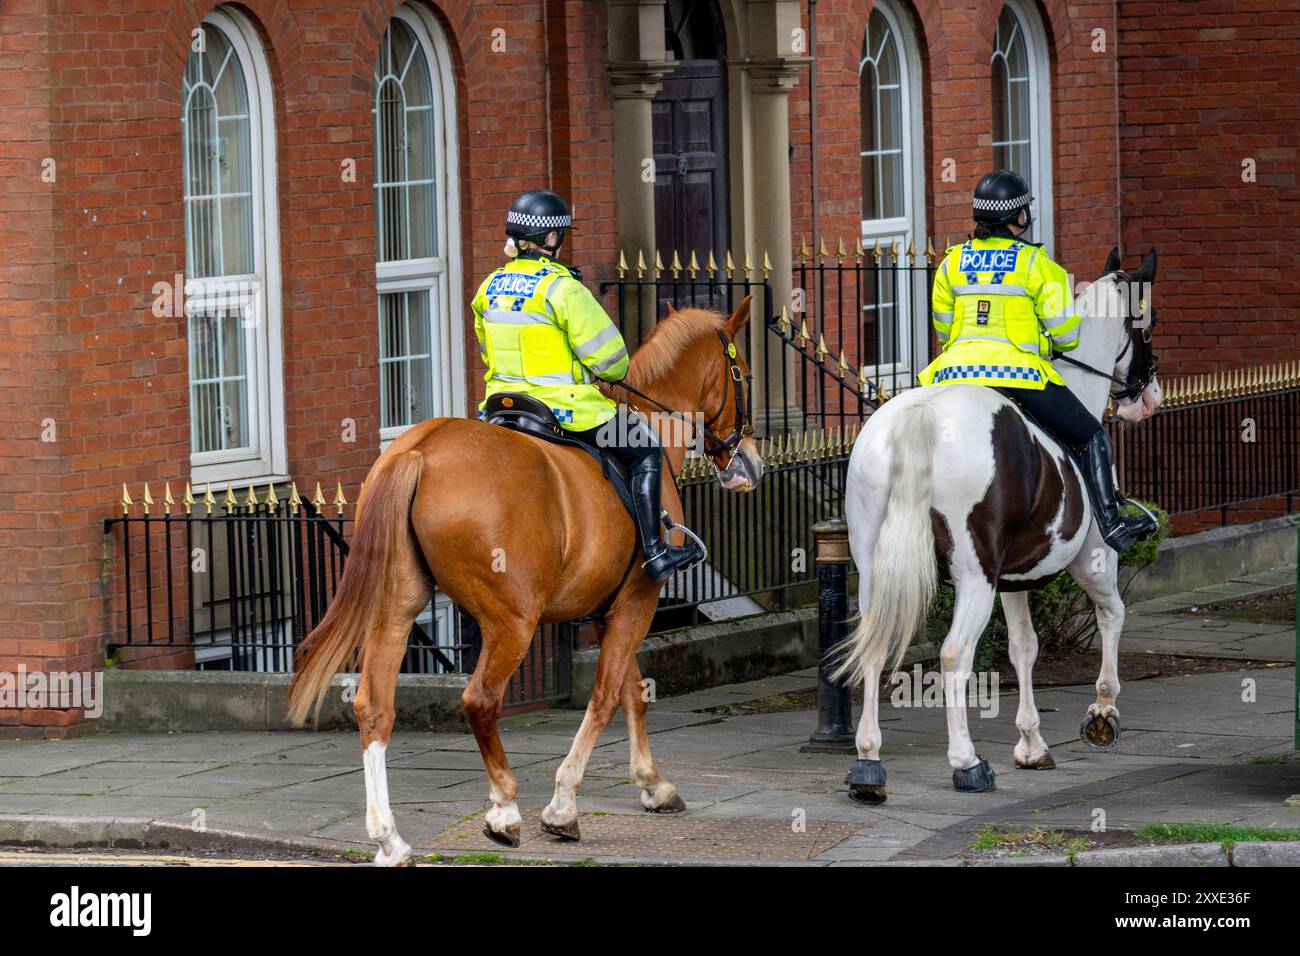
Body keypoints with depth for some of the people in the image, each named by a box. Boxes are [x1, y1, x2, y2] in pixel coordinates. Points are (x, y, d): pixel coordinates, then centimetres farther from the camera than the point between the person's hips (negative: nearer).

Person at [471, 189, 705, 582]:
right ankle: (654, 553, 2)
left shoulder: (489, 287, 6)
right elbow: (606, 354, -12)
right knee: (645, 446, 7)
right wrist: (614, 373, 10)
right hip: (562, 406, -6)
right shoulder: (561, 287, -15)